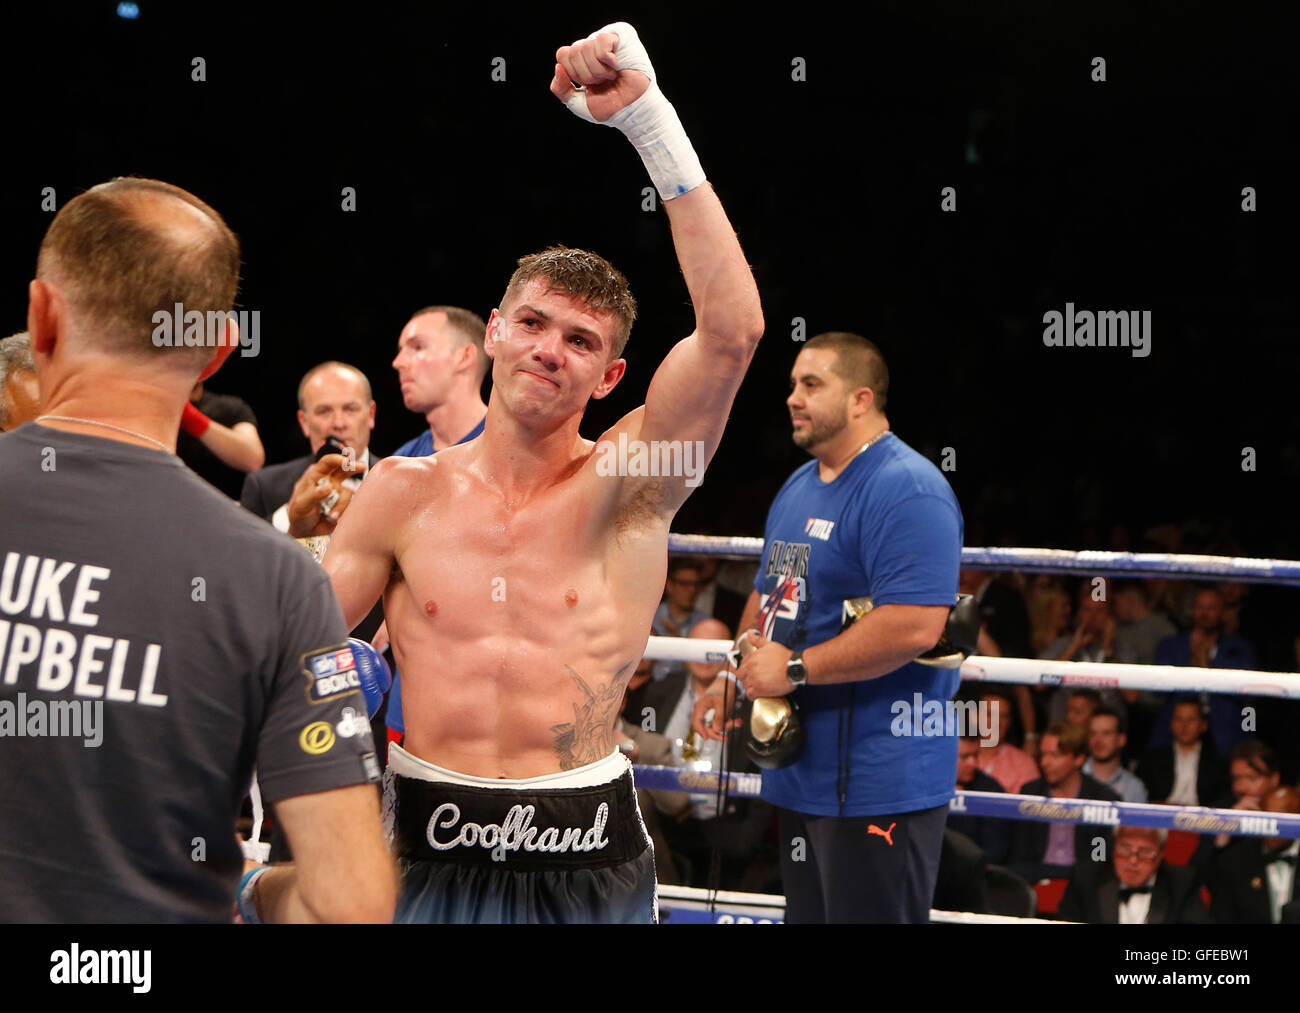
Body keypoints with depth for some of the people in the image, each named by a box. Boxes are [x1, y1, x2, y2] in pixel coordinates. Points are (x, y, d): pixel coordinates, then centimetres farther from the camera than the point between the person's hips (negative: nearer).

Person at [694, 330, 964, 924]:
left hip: (877, 785, -10)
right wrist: (733, 682, 12)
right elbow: (767, 596, 30)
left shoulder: (907, 490, -16)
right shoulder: (797, 488, 16)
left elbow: (916, 627, -27)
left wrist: (794, 669, -21)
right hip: (801, 774, 10)